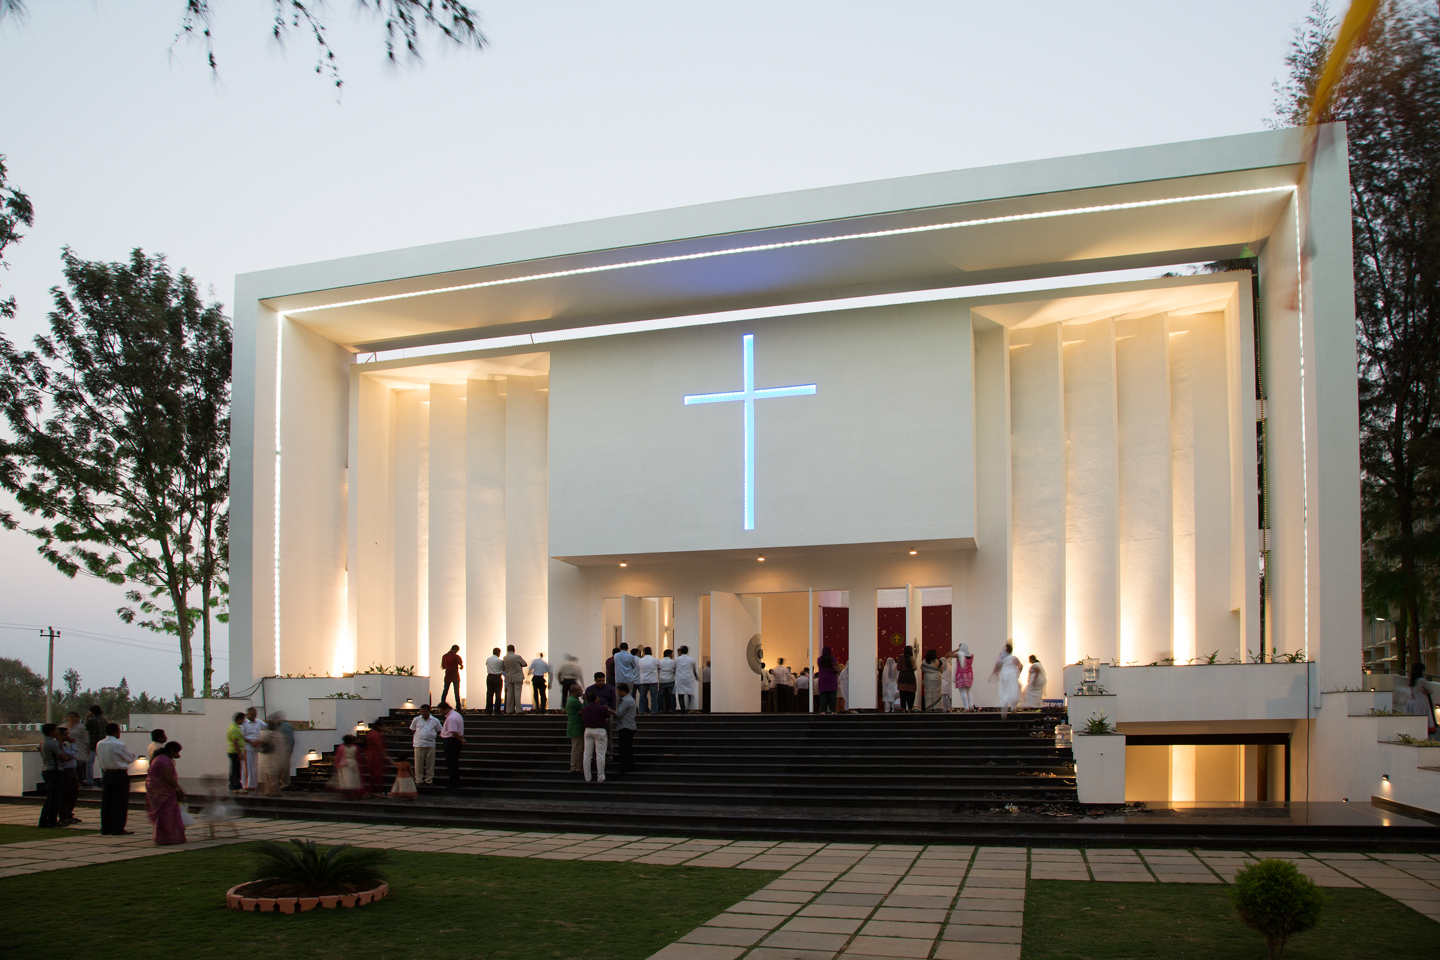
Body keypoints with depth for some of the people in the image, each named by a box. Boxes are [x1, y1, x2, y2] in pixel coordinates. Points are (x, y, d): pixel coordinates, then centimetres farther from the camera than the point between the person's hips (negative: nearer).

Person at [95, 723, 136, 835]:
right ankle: (118, 829, -1)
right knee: (120, 803, -1)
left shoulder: (99, 744, 3)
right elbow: (131, 758, -8)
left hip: (105, 774, 7)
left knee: (106, 802, 12)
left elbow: (99, 758, 15)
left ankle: (106, 828, 17)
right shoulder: (119, 745, -16)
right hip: (120, 774, -7)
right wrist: (132, 755, 13)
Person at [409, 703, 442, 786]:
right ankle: (418, 780, 11)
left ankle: (429, 780, 12)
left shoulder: (435, 721, 5)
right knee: (419, 763, 2)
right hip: (419, 744, 0)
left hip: (430, 744, 0)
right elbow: (412, 730, 15)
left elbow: (439, 731, 14)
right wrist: (420, 735, 5)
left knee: (430, 763, 3)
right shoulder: (416, 720, 6)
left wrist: (432, 735, 2)